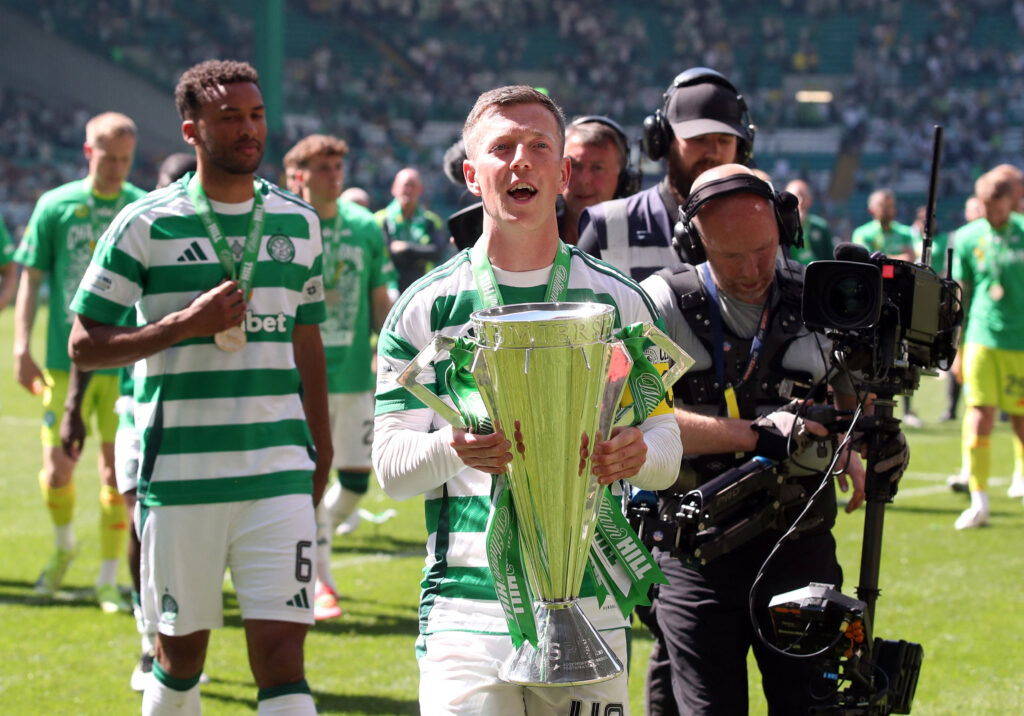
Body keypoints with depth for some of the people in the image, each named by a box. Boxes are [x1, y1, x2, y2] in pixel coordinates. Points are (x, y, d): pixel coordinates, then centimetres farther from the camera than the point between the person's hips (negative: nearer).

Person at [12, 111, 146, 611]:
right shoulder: (55, 206, 1)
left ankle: (108, 579, 10)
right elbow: (30, 279, 5)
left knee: (118, 469, 0)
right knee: (57, 471, 1)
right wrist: (22, 349, -3)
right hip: (66, 359, 0)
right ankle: (64, 546, 30)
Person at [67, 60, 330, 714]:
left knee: (282, 656, -8)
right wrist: (188, 324, -13)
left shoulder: (299, 223, 10)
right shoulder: (145, 225, -2)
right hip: (178, 474, -2)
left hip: (279, 470, 2)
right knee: (181, 655, 8)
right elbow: (85, 345, -2)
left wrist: (321, 452, 21)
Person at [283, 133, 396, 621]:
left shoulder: (365, 228, 6)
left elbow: (381, 303, 12)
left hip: (354, 375, 3)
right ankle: (321, 584, 9)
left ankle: (309, 541, 29)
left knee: (356, 480, 1)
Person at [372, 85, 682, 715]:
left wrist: (639, 454, -15)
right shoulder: (426, 308, 5)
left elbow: (666, 446, 9)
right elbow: (392, 465, 0)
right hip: (465, 612, -1)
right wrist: (453, 449, -22)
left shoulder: (618, 301, 8)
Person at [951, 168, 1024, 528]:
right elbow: (959, 295, 8)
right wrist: (956, 348, 7)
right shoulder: (967, 238, 2)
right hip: (981, 339, 0)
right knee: (979, 416, -8)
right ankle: (979, 501, -2)